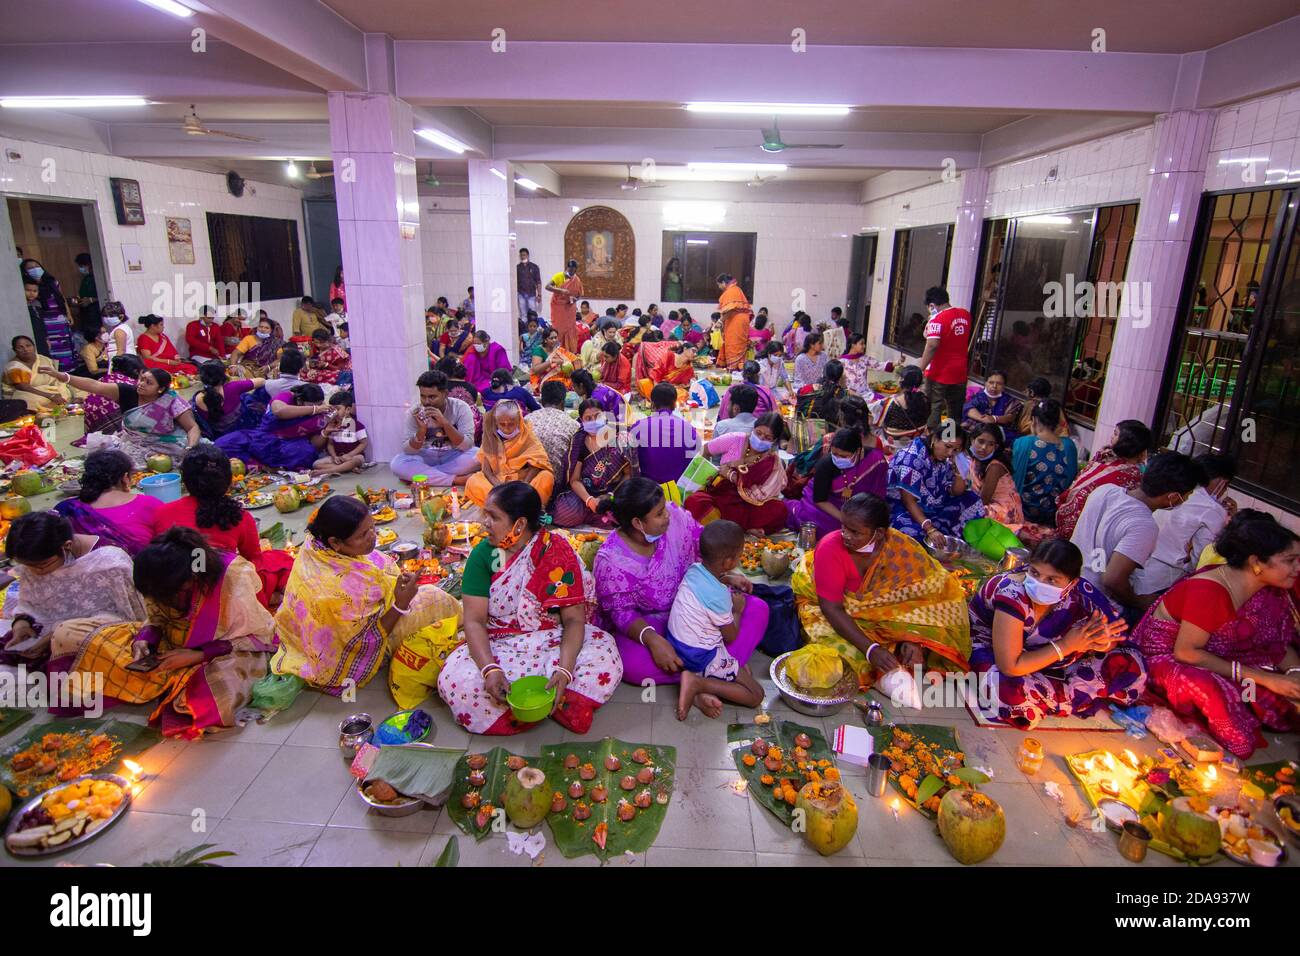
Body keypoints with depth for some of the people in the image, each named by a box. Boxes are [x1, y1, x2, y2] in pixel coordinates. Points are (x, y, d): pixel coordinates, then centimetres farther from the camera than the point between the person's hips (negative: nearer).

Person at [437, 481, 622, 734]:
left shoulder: (558, 551, -12)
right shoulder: (483, 554, -6)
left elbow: (574, 618, -14)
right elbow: (474, 620, -11)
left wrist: (564, 670, -30)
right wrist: (490, 669, -29)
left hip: (554, 643, -1)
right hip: (499, 647, 2)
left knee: (605, 661, -28)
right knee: (455, 681, -27)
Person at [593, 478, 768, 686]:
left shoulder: (674, 517, -15)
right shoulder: (610, 559, -23)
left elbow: (706, 548, 1)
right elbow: (622, 612, -19)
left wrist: (727, 576, -15)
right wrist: (652, 640, -36)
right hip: (647, 624, -4)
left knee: (757, 610, -11)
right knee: (634, 664, -35)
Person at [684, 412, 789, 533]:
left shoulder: (772, 461, -5)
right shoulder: (735, 439, -4)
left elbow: (761, 495, -12)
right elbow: (703, 451, 7)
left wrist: (731, 475, -11)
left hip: (746, 505, 0)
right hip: (718, 495, 1)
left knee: (779, 509, -30)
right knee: (693, 502, -33)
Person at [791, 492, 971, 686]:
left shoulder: (903, 548, -19)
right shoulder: (830, 548, -26)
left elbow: (925, 593, -15)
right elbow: (831, 608, -25)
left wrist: (913, 638, -33)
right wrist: (870, 649, -34)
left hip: (886, 616, 3)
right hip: (840, 619, -2)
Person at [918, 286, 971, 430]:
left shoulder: (938, 319, -18)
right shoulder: (965, 315, 5)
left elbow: (932, 345, -28)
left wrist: (921, 369, -24)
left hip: (939, 374, -6)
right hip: (959, 373, 7)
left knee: (934, 409, 4)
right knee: (956, 412, 16)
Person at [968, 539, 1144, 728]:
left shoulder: (1078, 593, -19)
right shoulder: (1012, 594, -35)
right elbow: (1010, 667, -35)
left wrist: (1102, 639, -29)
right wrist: (1066, 646, -30)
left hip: (1038, 653, 5)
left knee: (1129, 664, -5)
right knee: (1012, 694, -38)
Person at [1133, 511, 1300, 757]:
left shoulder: (1271, 591, -4)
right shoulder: (1210, 591, -28)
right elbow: (1186, 652, -26)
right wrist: (1262, 678, -26)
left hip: (1216, 658, 7)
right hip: (1165, 657, -7)